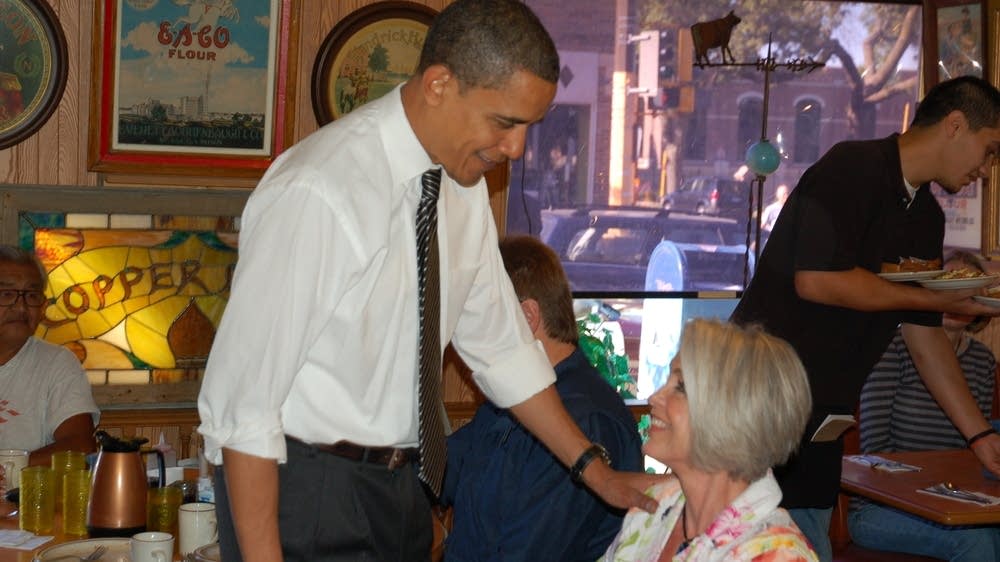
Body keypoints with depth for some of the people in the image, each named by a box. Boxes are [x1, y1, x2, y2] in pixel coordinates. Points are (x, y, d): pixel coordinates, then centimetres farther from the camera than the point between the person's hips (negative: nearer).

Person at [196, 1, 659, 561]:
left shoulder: (463, 183, 0)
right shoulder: (318, 193, -24)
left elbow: (500, 344, 11)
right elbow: (243, 399, -22)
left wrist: (594, 468, 10)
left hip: (399, 488, 7)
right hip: (304, 492, -7)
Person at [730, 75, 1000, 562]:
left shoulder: (926, 217, 14)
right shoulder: (852, 169, -11)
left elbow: (924, 335, 17)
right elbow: (816, 280, -23)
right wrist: (936, 298, -14)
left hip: (823, 417, 8)